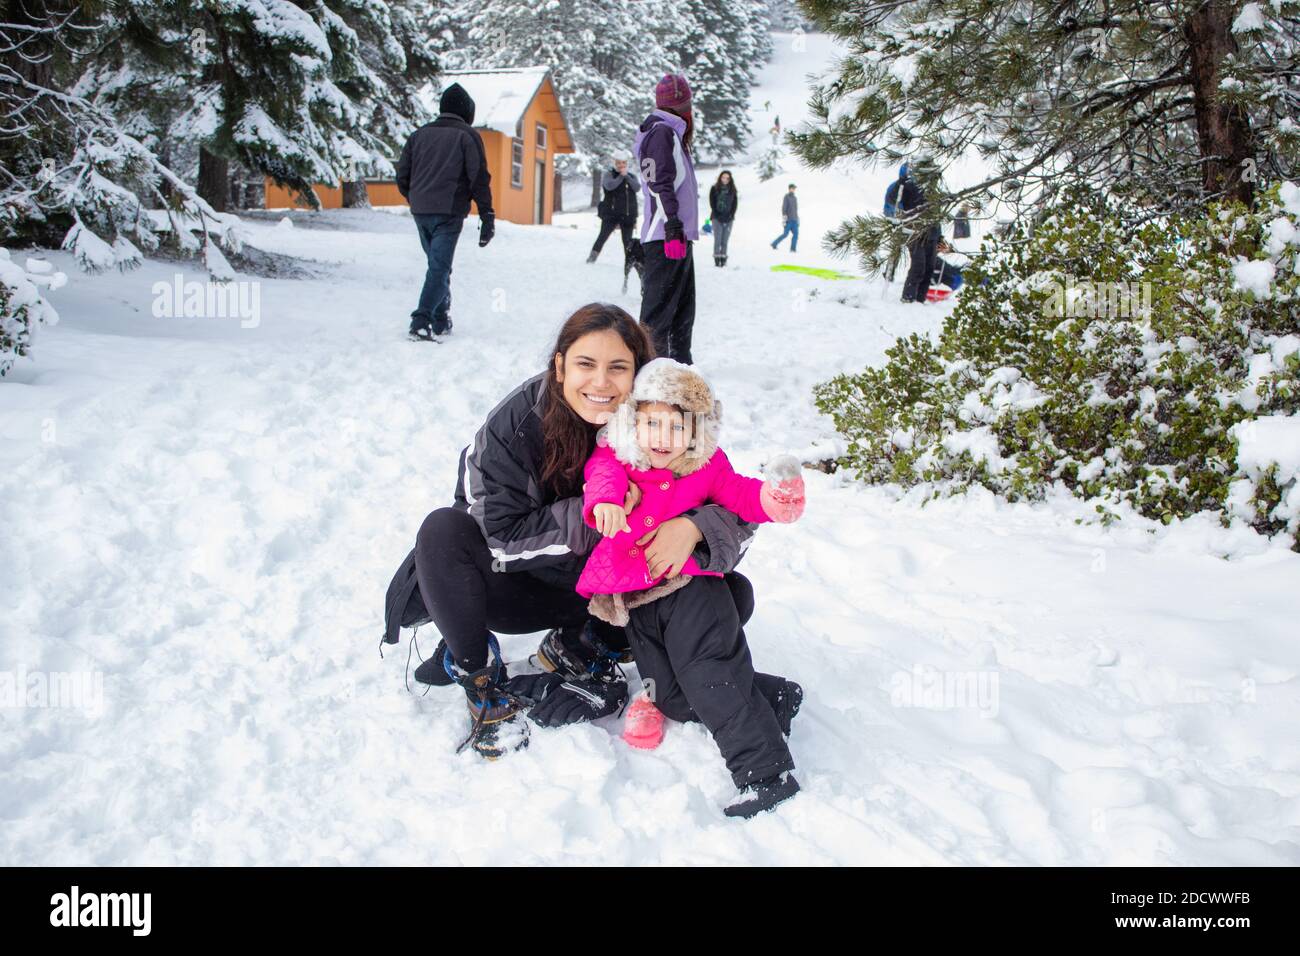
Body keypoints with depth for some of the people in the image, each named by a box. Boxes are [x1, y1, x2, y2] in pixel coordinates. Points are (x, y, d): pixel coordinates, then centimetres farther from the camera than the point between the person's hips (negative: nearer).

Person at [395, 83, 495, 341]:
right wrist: (487, 215, -3)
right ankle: (422, 320, -20)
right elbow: (479, 178, -6)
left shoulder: (420, 134, 15)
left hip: (420, 212, 5)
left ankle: (441, 322, 19)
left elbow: (402, 176, 13)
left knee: (437, 264, 18)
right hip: (449, 212, -5)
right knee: (440, 267, -5)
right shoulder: (467, 135, 1)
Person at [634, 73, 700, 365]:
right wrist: (673, 227, -23)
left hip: (677, 237, 10)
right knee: (659, 308, -10)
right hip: (666, 239, -10)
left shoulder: (672, 133, 23)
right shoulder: (662, 132, -8)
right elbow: (660, 185, -17)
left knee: (683, 311, 15)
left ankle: (681, 364, 24)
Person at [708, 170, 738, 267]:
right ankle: (717, 259, -8)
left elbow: (735, 204, 8)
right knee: (718, 239, -9)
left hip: (728, 218, 2)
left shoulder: (732, 190, 9)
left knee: (725, 240, -1)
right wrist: (718, 215, -9)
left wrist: (730, 215, -5)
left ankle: (723, 258, 2)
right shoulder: (714, 189, 2)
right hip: (717, 218, -2)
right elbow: (712, 203, -1)